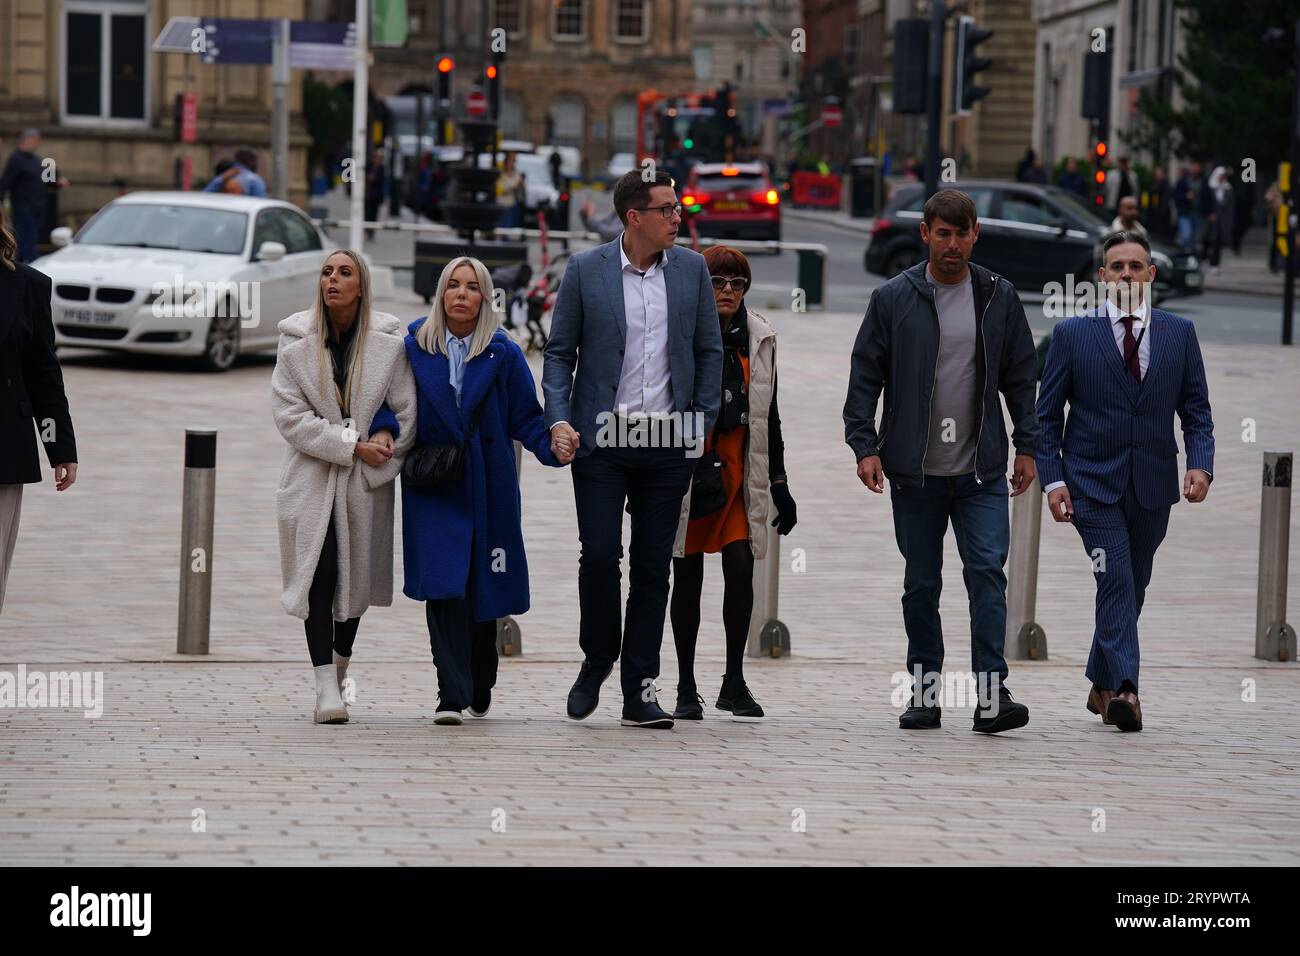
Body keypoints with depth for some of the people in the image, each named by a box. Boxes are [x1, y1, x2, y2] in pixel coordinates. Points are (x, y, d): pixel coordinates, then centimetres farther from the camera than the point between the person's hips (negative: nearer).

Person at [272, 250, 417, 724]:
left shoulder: (387, 342, -2)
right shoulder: (296, 342, -2)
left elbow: (405, 410, 4)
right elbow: (290, 415, -8)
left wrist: (385, 443, -12)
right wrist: (353, 445, -15)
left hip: (365, 482, 1)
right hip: (312, 477, -1)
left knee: (357, 574, 11)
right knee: (319, 573, -11)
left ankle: (340, 663, 34)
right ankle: (326, 685, -13)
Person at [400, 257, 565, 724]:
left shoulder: (503, 354, 3)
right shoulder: (414, 348, 3)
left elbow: (526, 418, 4)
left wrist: (552, 445, -14)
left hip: (487, 488, 1)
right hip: (432, 488, -1)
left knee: (483, 588, 7)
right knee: (443, 586, -13)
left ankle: (480, 690, 27)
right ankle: (451, 696, -14)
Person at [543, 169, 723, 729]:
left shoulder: (691, 269, 6)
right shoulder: (585, 271, -1)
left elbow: (709, 352, 12)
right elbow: (560, 352, 4)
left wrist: (703, 426, 5)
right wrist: (559, 419, -9)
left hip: (668, 442, 2)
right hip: (601, 439, -2)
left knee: (653, 565, 3)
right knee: (600, 555, -9)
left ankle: (639, 689, 8)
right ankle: (597, 661, 15)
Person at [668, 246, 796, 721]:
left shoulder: (759, 338, 8)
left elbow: (769, 416, 15)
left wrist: (778, 484, 13)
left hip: (739, 464, 2)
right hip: (683, 466, -2)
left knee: (740, 566, -11)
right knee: (687, 577, 3)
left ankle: (734, 682, -1)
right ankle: (686, 688, 12)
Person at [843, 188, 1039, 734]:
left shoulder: (999, 299, 6)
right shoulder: (893, 299, 1)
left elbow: (1021, 377, 12)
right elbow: (865, 377, 2)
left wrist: (1027, 446, 7)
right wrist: (864, 446, -7)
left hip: (982, 470, 0)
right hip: (914, 470, 0)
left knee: (987, 571, -11)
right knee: (921, 583, 7)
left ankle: (992, 694, -14)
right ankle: (924, 692, 15)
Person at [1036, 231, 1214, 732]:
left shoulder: (1179, 333, 7)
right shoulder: (1071, 334, 0)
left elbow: (1196, 409, 8)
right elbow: (1047, 415, 2)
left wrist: (1200, 463, -8)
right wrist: (1053, 479, -7)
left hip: (1153, 484, 3)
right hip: (1093, 483, -3)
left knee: (1133, 586, 12)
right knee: (1116, 581, -16)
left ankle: (1102, 685, 27)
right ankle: (1123, 689, -22)